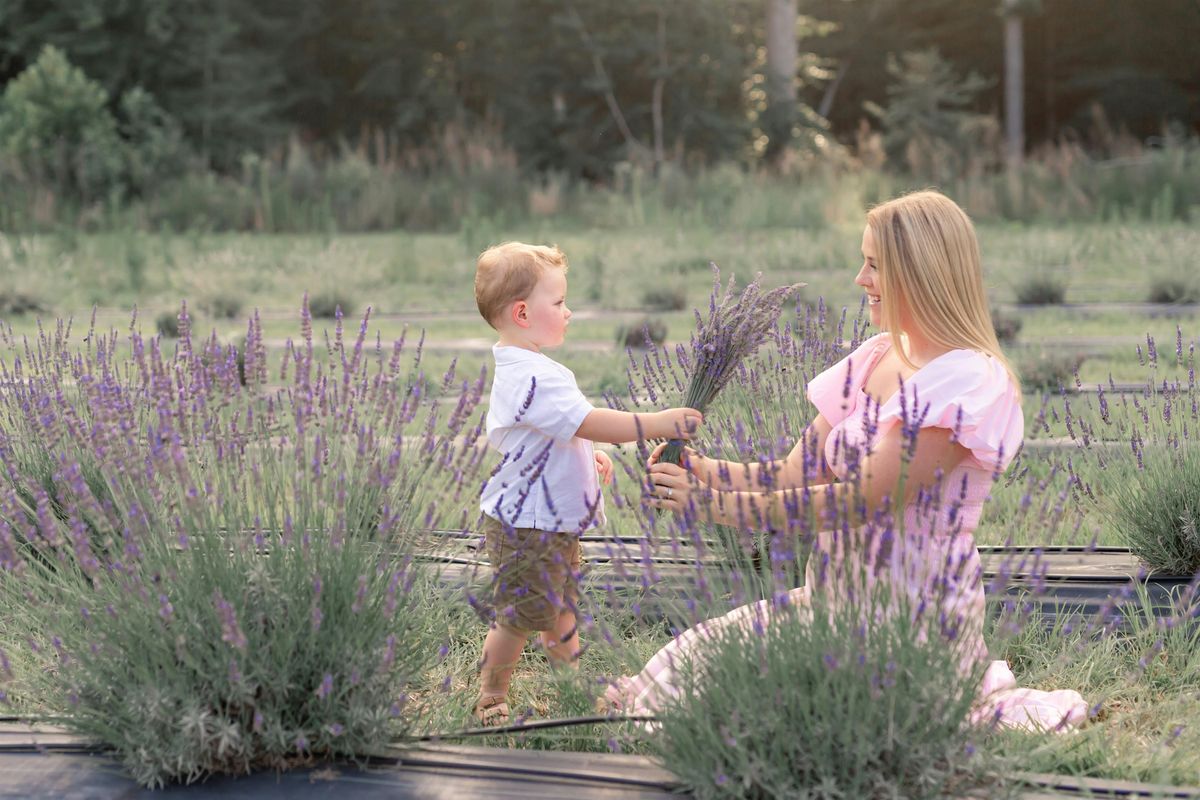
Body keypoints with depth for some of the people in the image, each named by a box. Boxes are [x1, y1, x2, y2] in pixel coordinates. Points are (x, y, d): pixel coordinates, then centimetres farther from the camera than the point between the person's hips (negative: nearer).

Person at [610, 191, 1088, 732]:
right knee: (691, 657, -3)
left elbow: (864, 500, -21)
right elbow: (798, 474, 9)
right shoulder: (874, 359, 13)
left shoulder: (967, 382, -15)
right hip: (835, 598, 9)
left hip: (915, 613, -9)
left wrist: (713, 504, -20)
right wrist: (705, 470, -10)